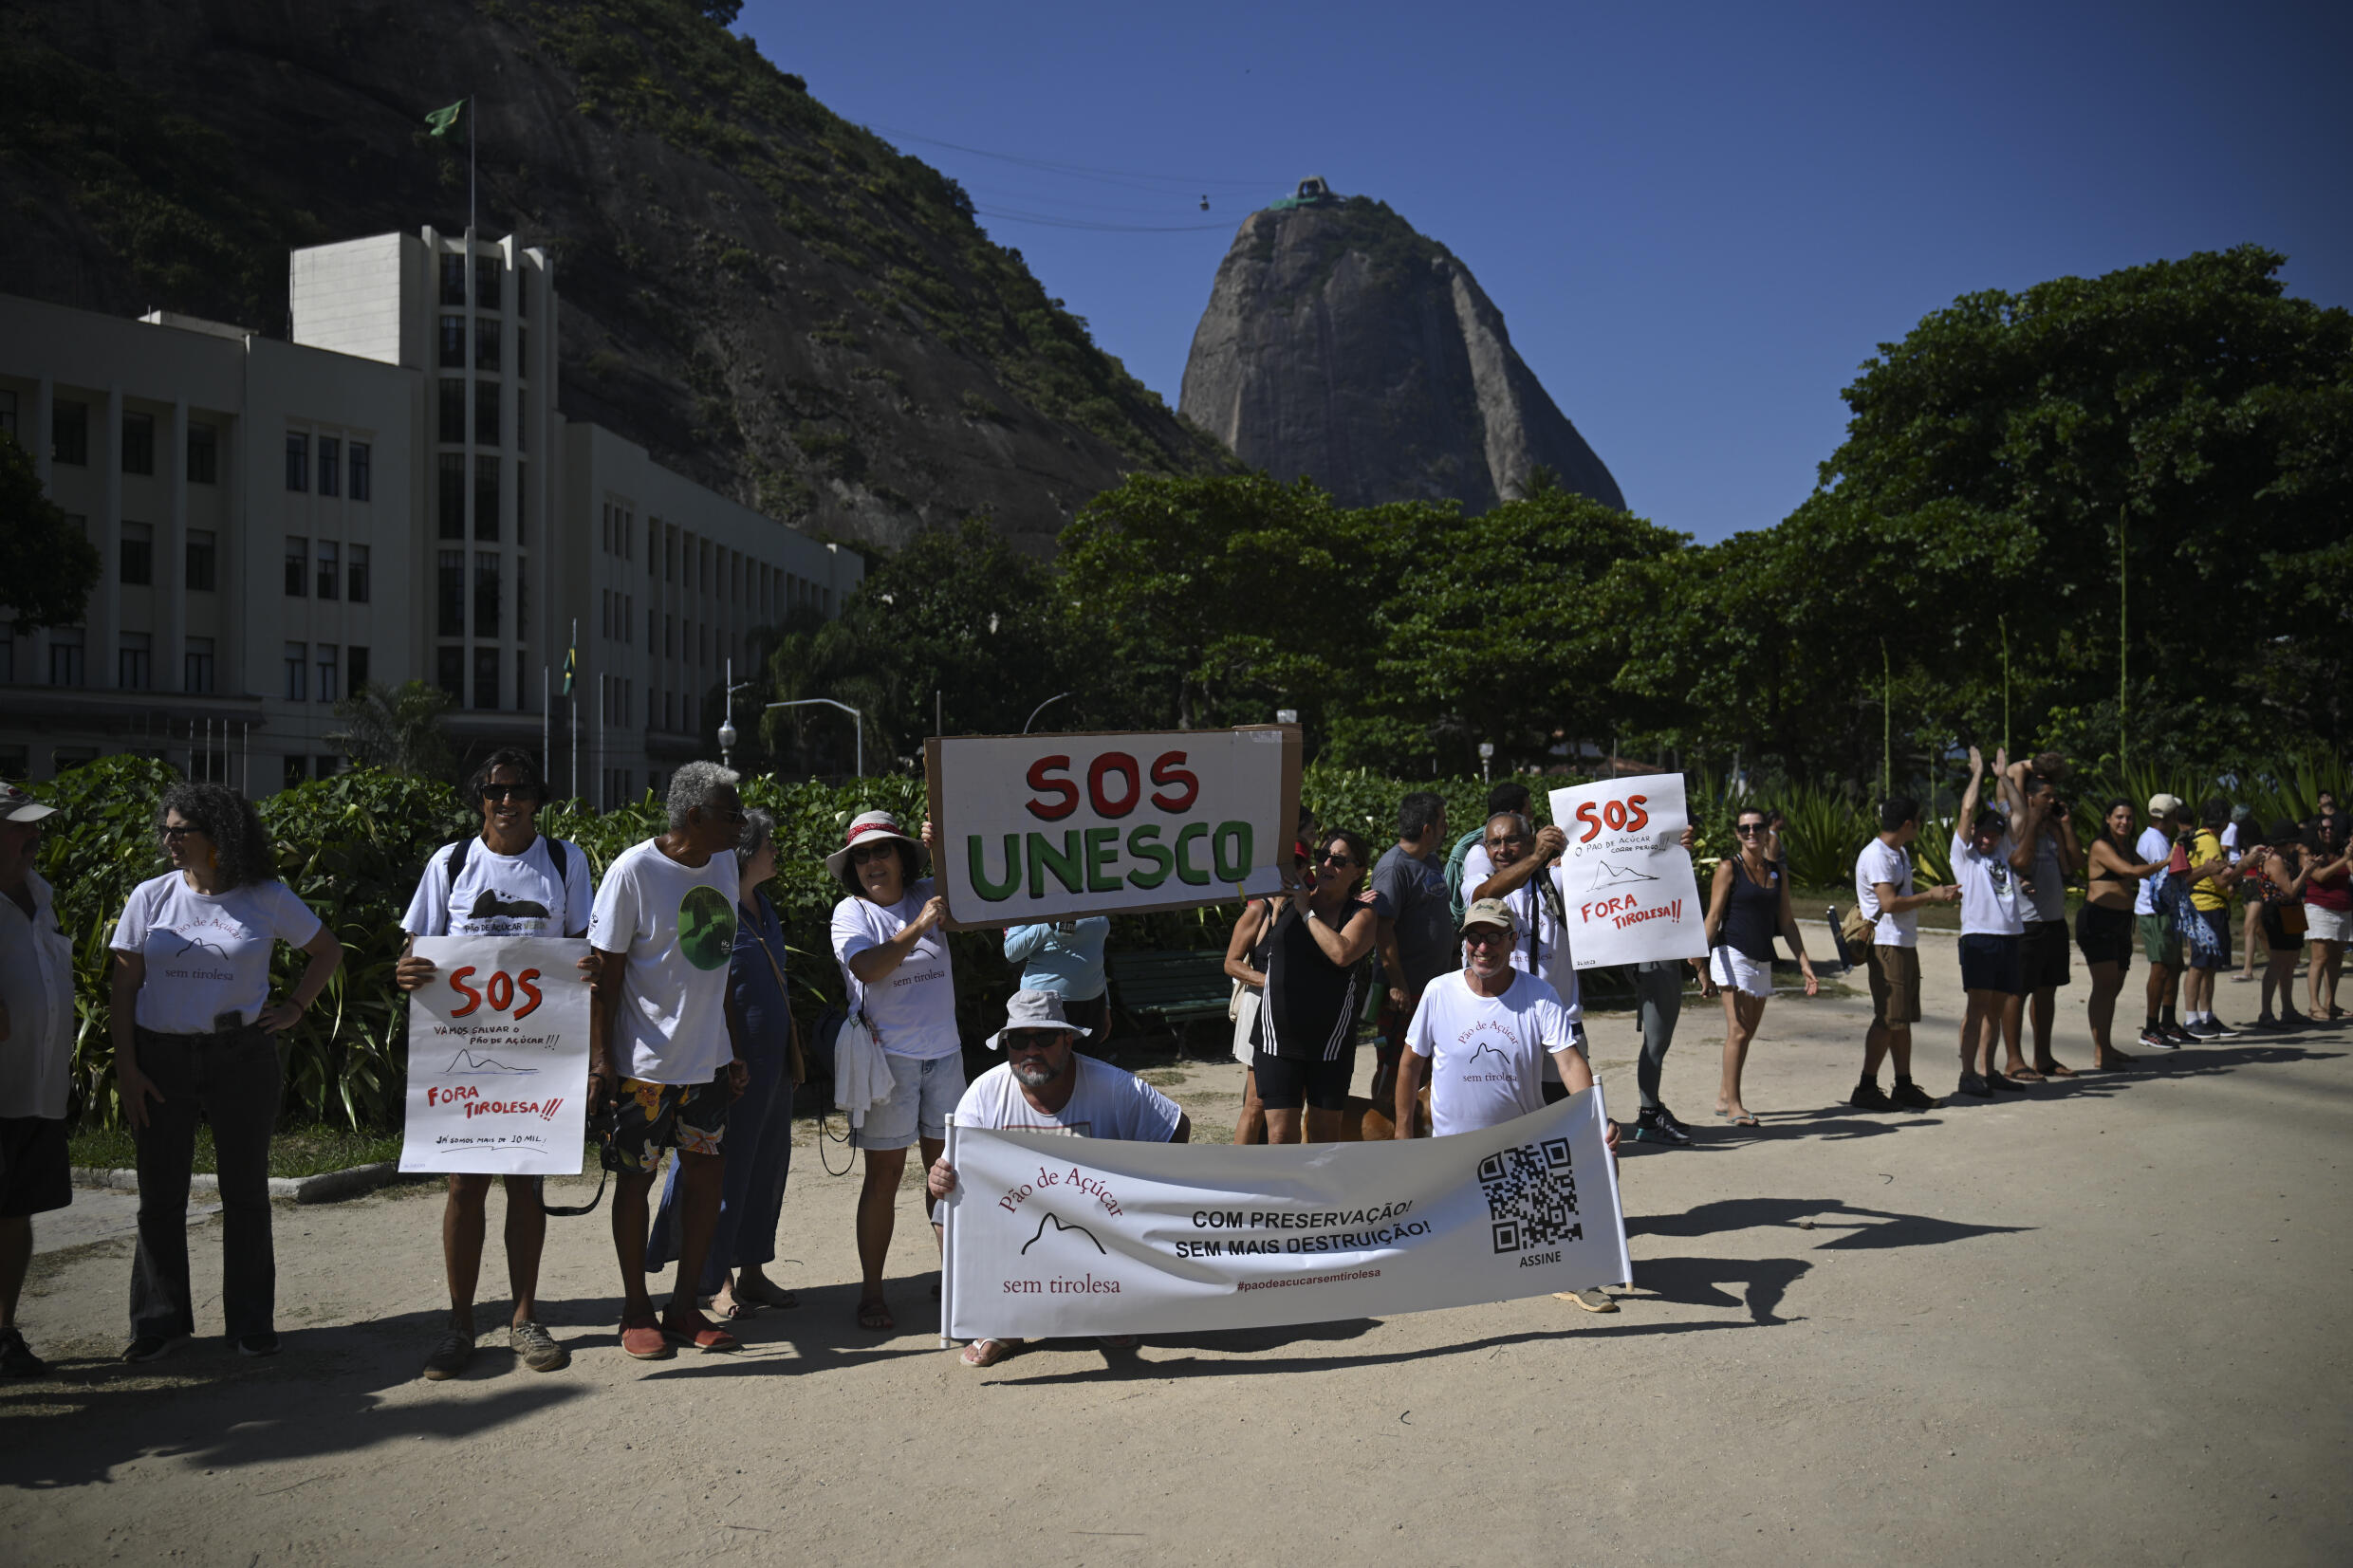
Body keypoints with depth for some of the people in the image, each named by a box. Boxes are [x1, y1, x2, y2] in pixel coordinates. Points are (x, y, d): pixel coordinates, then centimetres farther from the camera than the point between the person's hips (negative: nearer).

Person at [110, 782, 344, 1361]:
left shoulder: (267, 899, -1)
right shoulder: (151, 897, 1)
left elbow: (328, 950, 12)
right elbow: (125, 987, 2)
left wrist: (294, 1008, 2)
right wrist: (125, 1067, -4)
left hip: (242, 1058, -1)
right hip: (161, 1058, 1)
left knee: (246, 1192, 6)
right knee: (159, 1194, 4)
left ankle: (251, 1323, 16)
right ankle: (160, 1320, 19)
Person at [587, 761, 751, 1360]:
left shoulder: (724, 865, 5)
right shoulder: (633, 871, -14)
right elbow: (605, 971, -11)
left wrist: (735, 1051, 14)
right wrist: (601, 1061, -14)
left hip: (707, 1061, 6)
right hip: (645, 1060, -6)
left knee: (707, 1174, 7)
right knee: (636, 1178, 5)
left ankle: (685, 1305, 20)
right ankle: (637, 1312, 18)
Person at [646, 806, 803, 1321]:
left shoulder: (763, 907, 12)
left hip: (771, 1060, 9)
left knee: (766, 1163, 13)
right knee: (723, 1167, 2)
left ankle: (752, 1272, 23)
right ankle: (718, 1282, 14)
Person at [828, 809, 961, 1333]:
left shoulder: (928, 894, 7)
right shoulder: (851, 912, -4)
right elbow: (869, 968, -19)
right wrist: (919, 927, -23)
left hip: (944, 1050, 4)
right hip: (887, 1054, -4)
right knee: (884, 1173, -2)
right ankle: (871, 1293, 6)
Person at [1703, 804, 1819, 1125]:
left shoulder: (1777, 874, 13)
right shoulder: (1729, 868, -3)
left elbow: (1786, 922, 17)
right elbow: (1714, 915, -8)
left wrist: (1804, 963, 12)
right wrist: (1702, 957, -16)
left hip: (1763, 960, 6)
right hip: (1733, 954, -6)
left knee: (1747, 1032, 10)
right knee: (1738, 1031, -12)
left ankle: (1724, 1097, 20)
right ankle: (1733, 1106, -9)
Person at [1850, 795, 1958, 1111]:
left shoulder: (1900, 852, 17)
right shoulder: (1875, 855, -16)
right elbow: (1889, 903, -23)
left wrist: (1939, 894, 15)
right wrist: (1930, 896, -14)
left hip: (1905, 944, 10)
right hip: (1887, 945, -10)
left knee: (1903, 1019, 11)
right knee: (1888, 1019, -9)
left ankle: (1904, 1086, 17)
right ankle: (1866, 1089, -5)